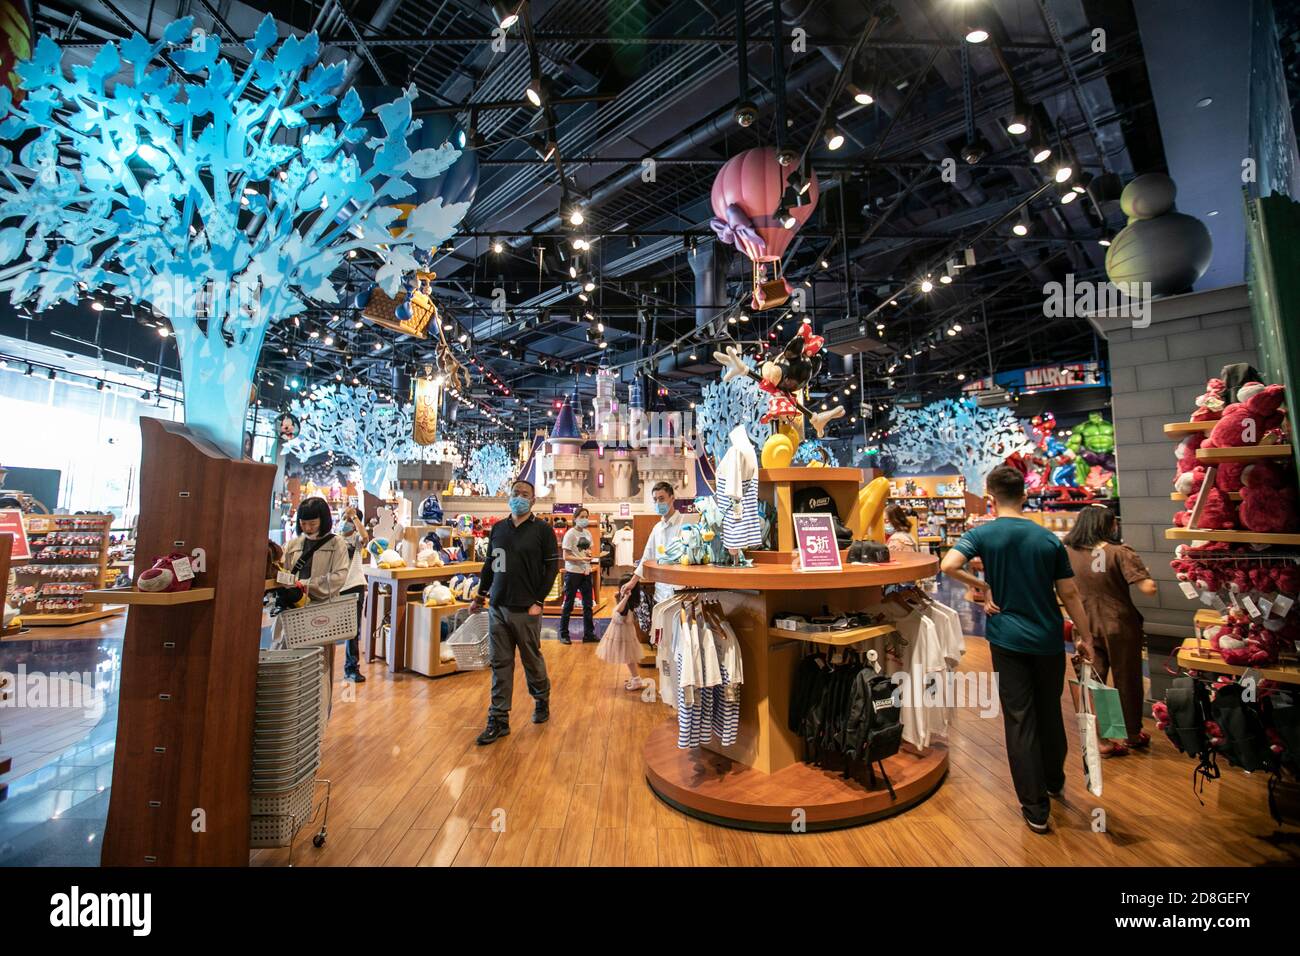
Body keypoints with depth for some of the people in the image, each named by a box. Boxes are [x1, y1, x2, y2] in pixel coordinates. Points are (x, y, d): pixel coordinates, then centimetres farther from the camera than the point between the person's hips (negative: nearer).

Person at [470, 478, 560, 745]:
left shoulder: (542, 529, -3)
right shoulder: (498, 528, 10)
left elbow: (552, 566, -5)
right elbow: (489, 565, 17)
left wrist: (538, 601, -10)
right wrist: (480, 597, 15)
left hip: (525, 610, -4)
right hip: (497, 607, 4)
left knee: (532, 659, 8)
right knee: (500, 664, 7)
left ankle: (542, 701, 33)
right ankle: (499, 720, 16)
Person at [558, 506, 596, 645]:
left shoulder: (587, 533, 7)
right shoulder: (570, 534, -12)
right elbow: (566, 556, -14)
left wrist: (589, 553, -5)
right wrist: (582, 559, -25)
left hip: (586, 572, 6)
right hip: (572, 572, -6)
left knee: (588, 604, 11)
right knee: (568, 605, 5)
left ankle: (588, 634, 20)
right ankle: (564, 634, 17)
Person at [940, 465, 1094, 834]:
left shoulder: (982, 534, -10)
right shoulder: (1049, 538, -2)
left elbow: (949, 565, -27)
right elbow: (1069, 593, 2)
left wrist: (982, 586, -9)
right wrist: (1084, 637, 12)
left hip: (1008, 639, -3)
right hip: (1048, 639, 3)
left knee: (1019, 721, 6)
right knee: (1050, 712, 22)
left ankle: (1036, 809, 12)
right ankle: (1054, 780, 43)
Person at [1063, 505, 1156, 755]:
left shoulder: (1068, 551, -6)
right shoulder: (1120, 552, -17)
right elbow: (1149, 588, -21)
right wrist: (1136, 563, -4)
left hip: (1086, 628, 2)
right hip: (1120, 627, -2)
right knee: (1127, 681, 17)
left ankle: (1100, 740, 19)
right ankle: (1133, 734, 36)